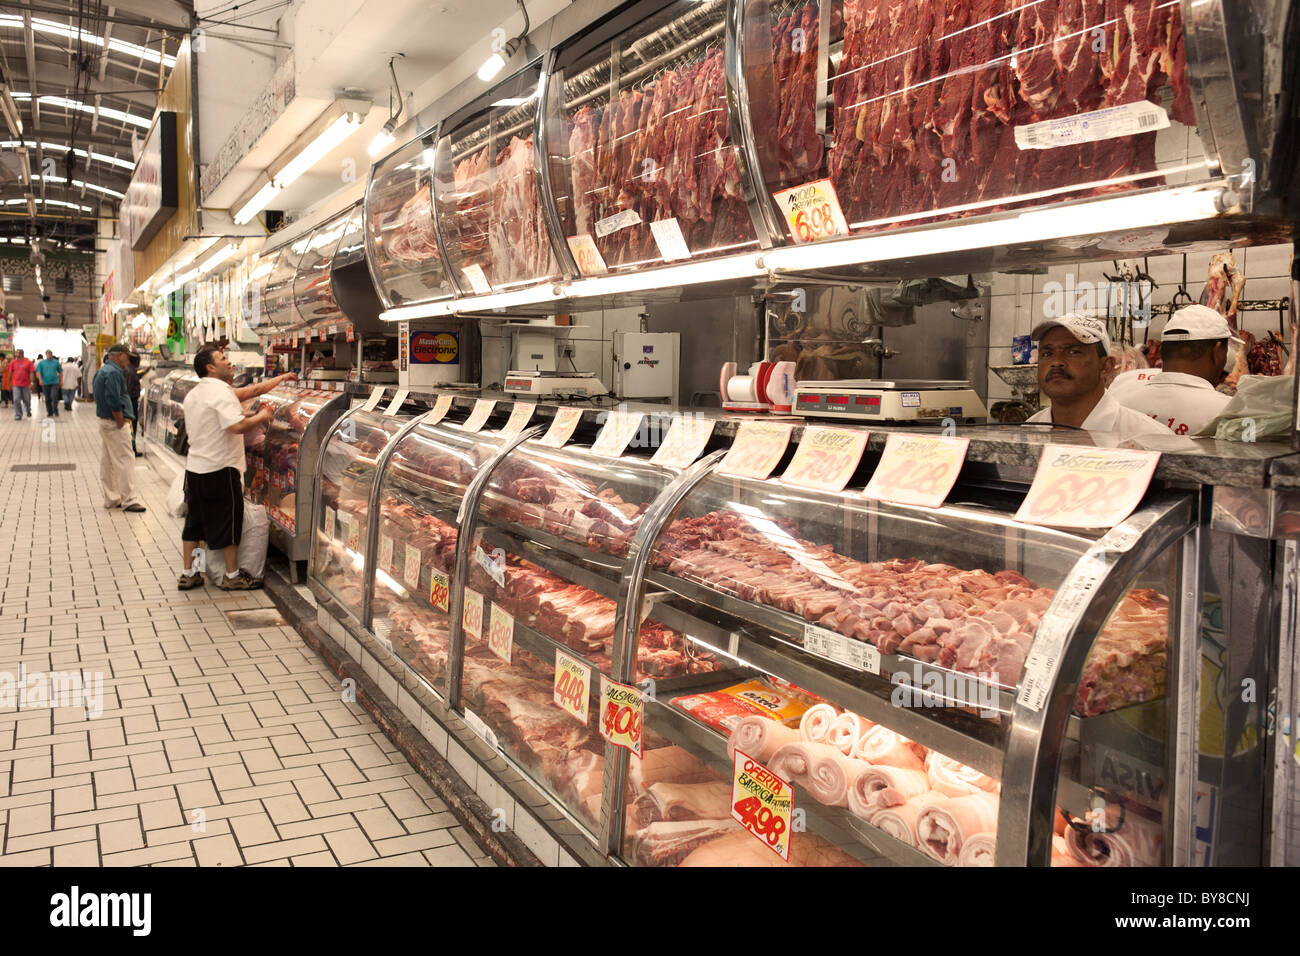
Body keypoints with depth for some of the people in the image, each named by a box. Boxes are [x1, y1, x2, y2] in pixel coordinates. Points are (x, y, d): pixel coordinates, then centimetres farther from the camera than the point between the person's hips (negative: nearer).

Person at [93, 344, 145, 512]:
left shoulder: (101, 371, 16)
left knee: (107, 462, 13)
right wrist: (121, 422, -17)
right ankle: (128, 500, -6)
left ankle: (111, 499, 20)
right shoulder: (113, 372, -17)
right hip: (114, 423, -11)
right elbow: (114, 401, -24)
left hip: (104, 421, 11)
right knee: (125, 461, -7)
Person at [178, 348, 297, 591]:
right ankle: (232, 576, 12)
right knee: (229, 522, 3)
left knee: (194, 522, 15)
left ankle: (187, 574, 22)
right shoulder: (221, 392, -17)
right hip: (220, 470, -9)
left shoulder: (193, 394, 13)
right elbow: (238, 426, -29)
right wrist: (261, 417, -11)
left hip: (195, 468, 9)